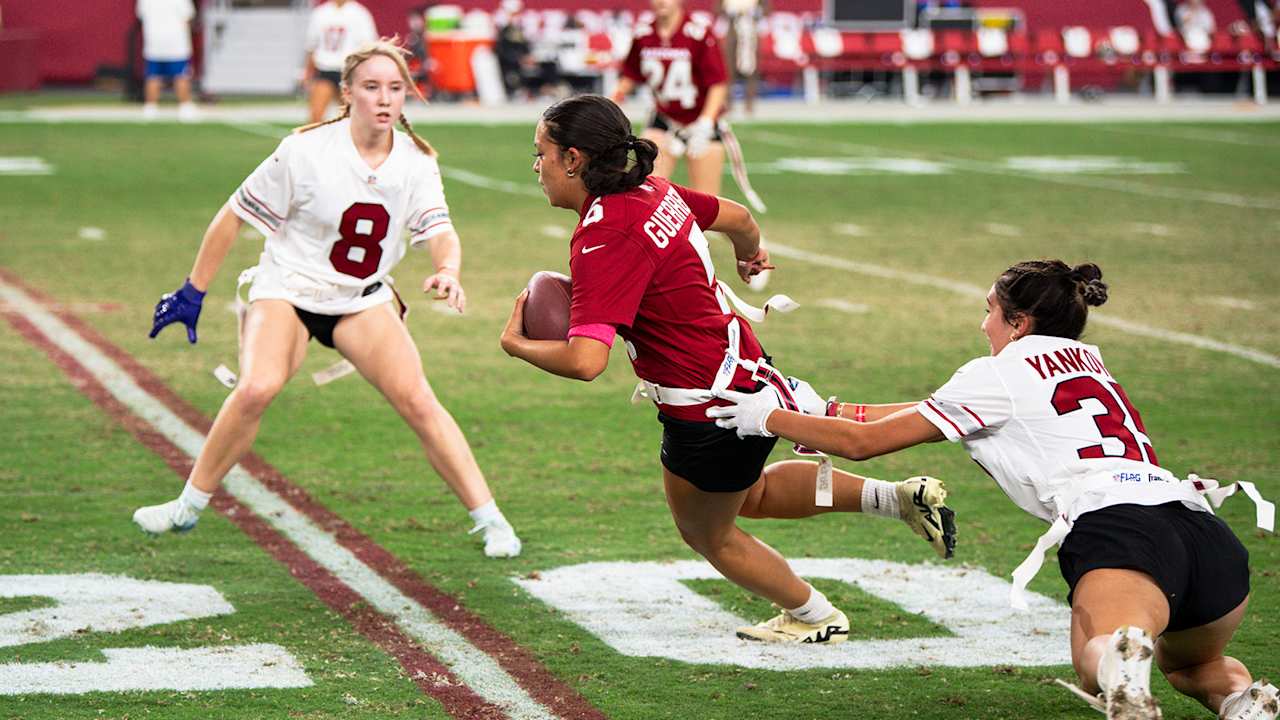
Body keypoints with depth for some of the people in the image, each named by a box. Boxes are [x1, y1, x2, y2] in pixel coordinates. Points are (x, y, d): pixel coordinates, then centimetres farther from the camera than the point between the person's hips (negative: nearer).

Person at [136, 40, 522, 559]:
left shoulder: (416, 162, -7)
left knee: (418, 402, -13)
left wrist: (447, 271, -42)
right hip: (287, 289, -3)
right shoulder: (306, 152, -17)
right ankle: (188, 507, -9)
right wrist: (192, 293, -4)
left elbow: (440, 233, -18)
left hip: (363, 301, 3)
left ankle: (490, 521, -3)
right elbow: (234, 215, -8)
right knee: (257, 389, -27)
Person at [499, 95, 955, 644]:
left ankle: (815, 618, 38)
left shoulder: (603, 239, -28)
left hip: (707, 411, -9)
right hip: (743, 368, 9)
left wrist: (518, 345, -17)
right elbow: (737, 217, 15)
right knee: (749, 496, 32)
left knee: (706, 533, 20)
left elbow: (585, 360, -36)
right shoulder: (649, 189, -1)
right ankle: (898, 497, 25)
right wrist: (751, 255, 38)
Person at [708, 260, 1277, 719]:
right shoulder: (1085, 360, 31)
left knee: (1100, 651, -30)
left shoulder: (998, 375, 12)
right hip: (1206, 529, 7)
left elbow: (862, 442, 17)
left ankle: (1122, 659, -69)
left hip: (1115, 521, -7)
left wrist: (769, 418, 31)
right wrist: (827, 410, 43)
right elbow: (930, 414, 39)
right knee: (1192, 663, 32)